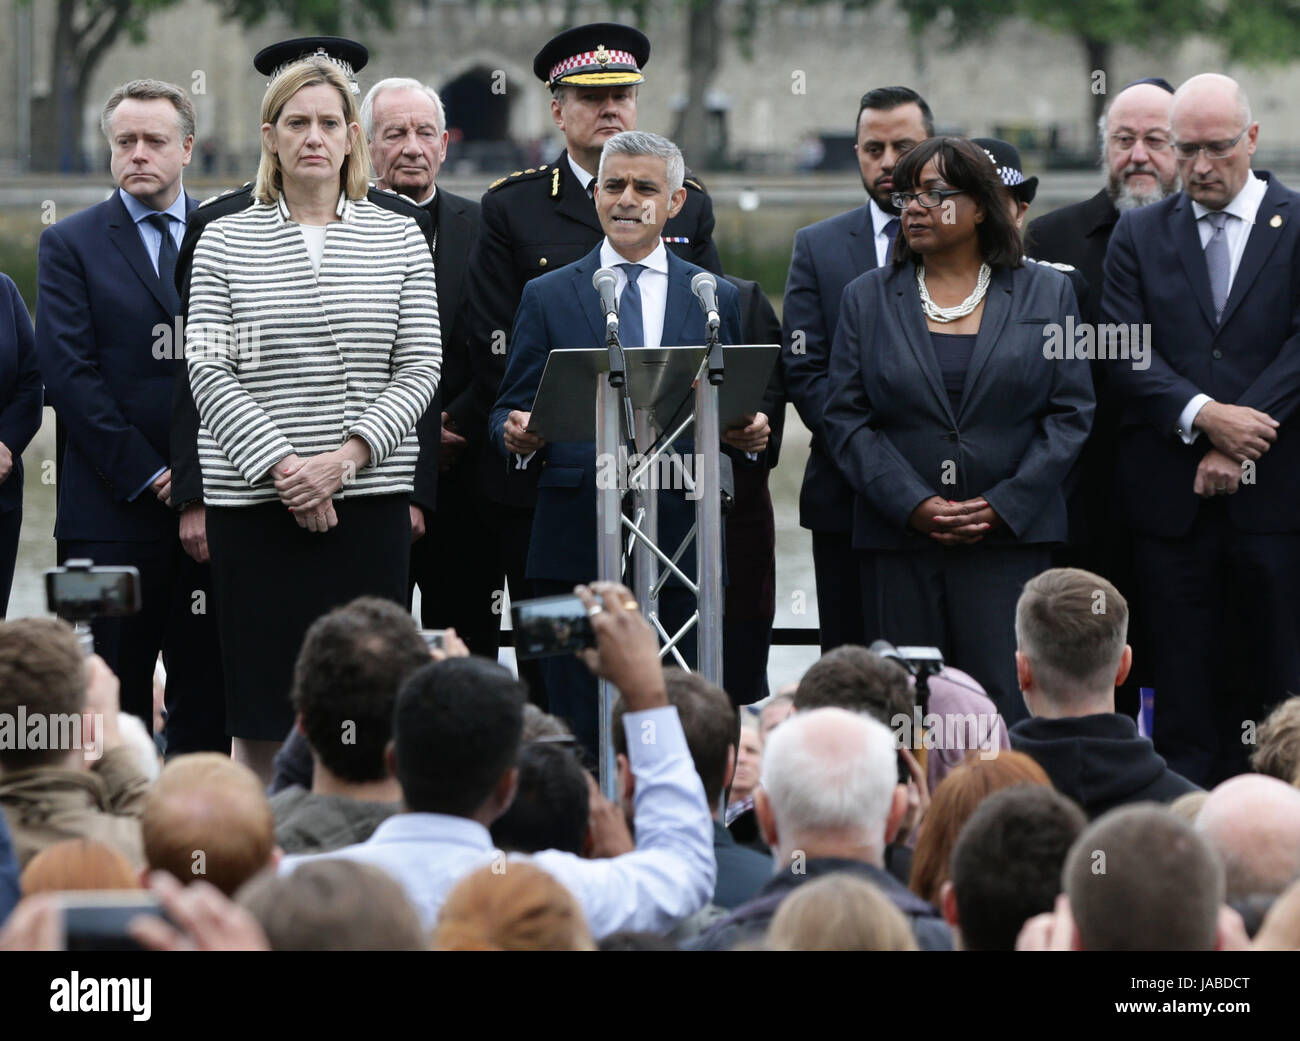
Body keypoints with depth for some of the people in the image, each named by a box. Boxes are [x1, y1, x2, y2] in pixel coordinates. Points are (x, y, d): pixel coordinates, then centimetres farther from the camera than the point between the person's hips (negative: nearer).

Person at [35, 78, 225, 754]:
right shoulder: (70, 244, 4)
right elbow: (69, 375, -5)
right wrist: (148, 476, -11)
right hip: (113, 512, -2)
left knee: (208, 696, 4)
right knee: (115, 700, 0)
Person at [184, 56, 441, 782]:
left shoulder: (400, 239, 8)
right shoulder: (226, 242, 6)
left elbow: (420, 369, 2)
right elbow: (209, 372, -1)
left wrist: (346, 457, -12)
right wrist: (281, 466, -13)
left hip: (368, 498, 1)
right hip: (254, 501, 0)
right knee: (261, 706, -1)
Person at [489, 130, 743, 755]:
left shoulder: (718, 299, 13)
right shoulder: (547, 297, 11)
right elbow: (508, 413, 9)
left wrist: (750, 435, -8)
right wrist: (516, 436, -14)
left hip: (682, 542, 0)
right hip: (574, 545, 0)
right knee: (578, 735, -2)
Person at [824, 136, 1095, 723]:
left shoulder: (1045, 294, 8)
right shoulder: (868, 299, 11)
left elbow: (1071, 411, 3)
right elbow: (846, 417, 4)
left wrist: (1005, 505, -8)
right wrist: (913, 505, -10)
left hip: (1010, 535, -1)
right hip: (897, 538, 2)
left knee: (1006, 706, -9)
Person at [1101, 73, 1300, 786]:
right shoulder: (1139, 236, 11)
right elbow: (1124, 352, 0)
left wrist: (1239, 442, -14)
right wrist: (1203, 416, -15)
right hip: (1172, 495, 2)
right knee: (1183, 683, 3)